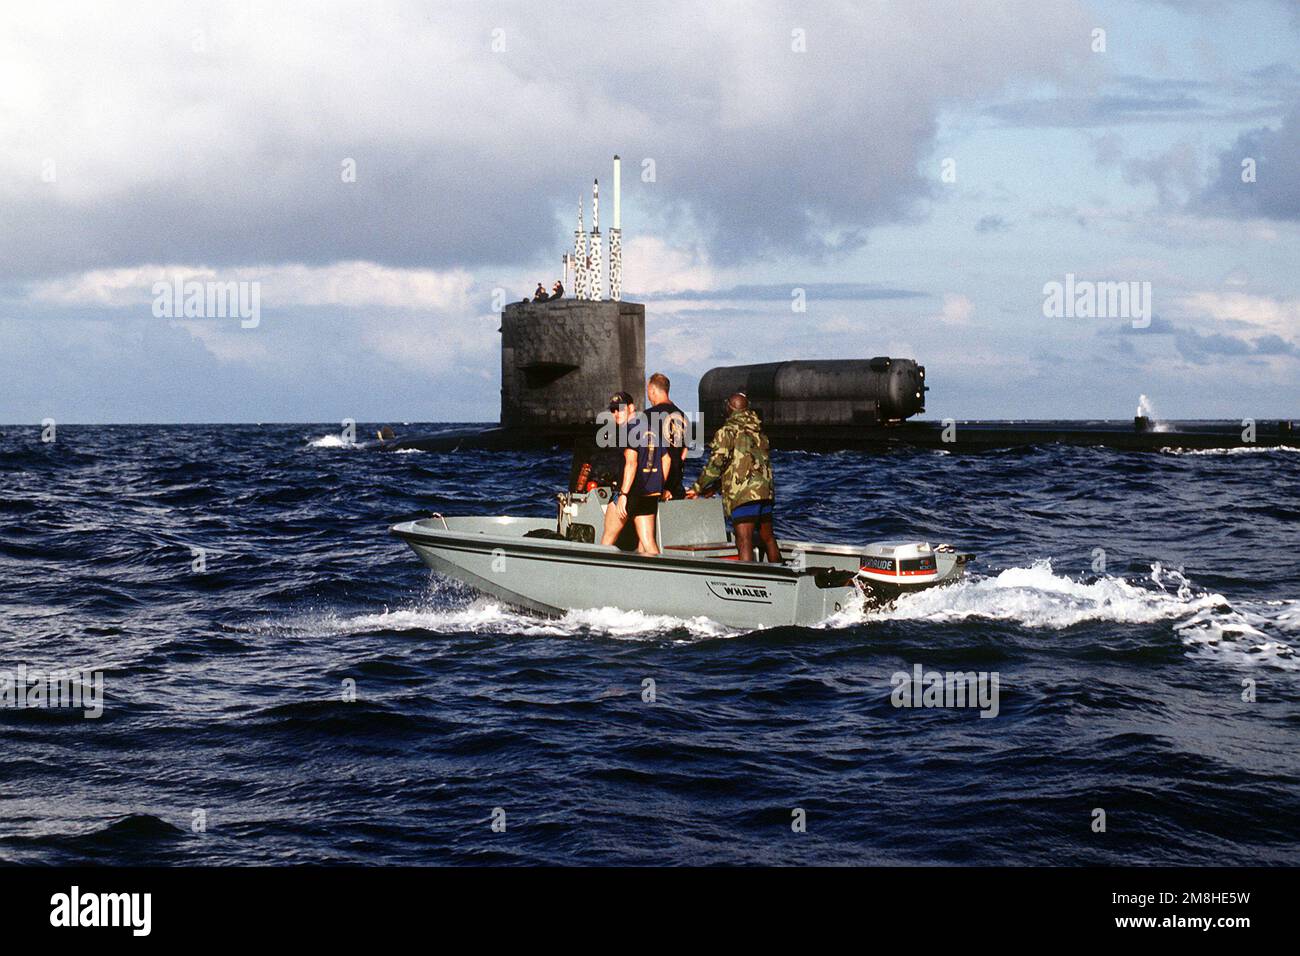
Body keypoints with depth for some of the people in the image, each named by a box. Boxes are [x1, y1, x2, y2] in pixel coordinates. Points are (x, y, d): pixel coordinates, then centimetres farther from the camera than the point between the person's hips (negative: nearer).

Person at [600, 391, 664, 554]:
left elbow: (631, 462, -21)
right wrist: (659, 487, 26)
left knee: (608, 538, 8)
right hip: (651, 495, 7)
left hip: (631, 492, -7)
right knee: (648, 542, 5)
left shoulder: (629, 429, -11)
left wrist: (623, 494, -23)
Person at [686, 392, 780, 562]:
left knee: (744, 542, -12)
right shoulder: (759, 432, 18)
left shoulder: (727, 431, -5)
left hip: (743, 494, -8)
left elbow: (716, 464, -12)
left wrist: (697, 488, 0)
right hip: (766, 491, 8)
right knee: (767, 537, 18)